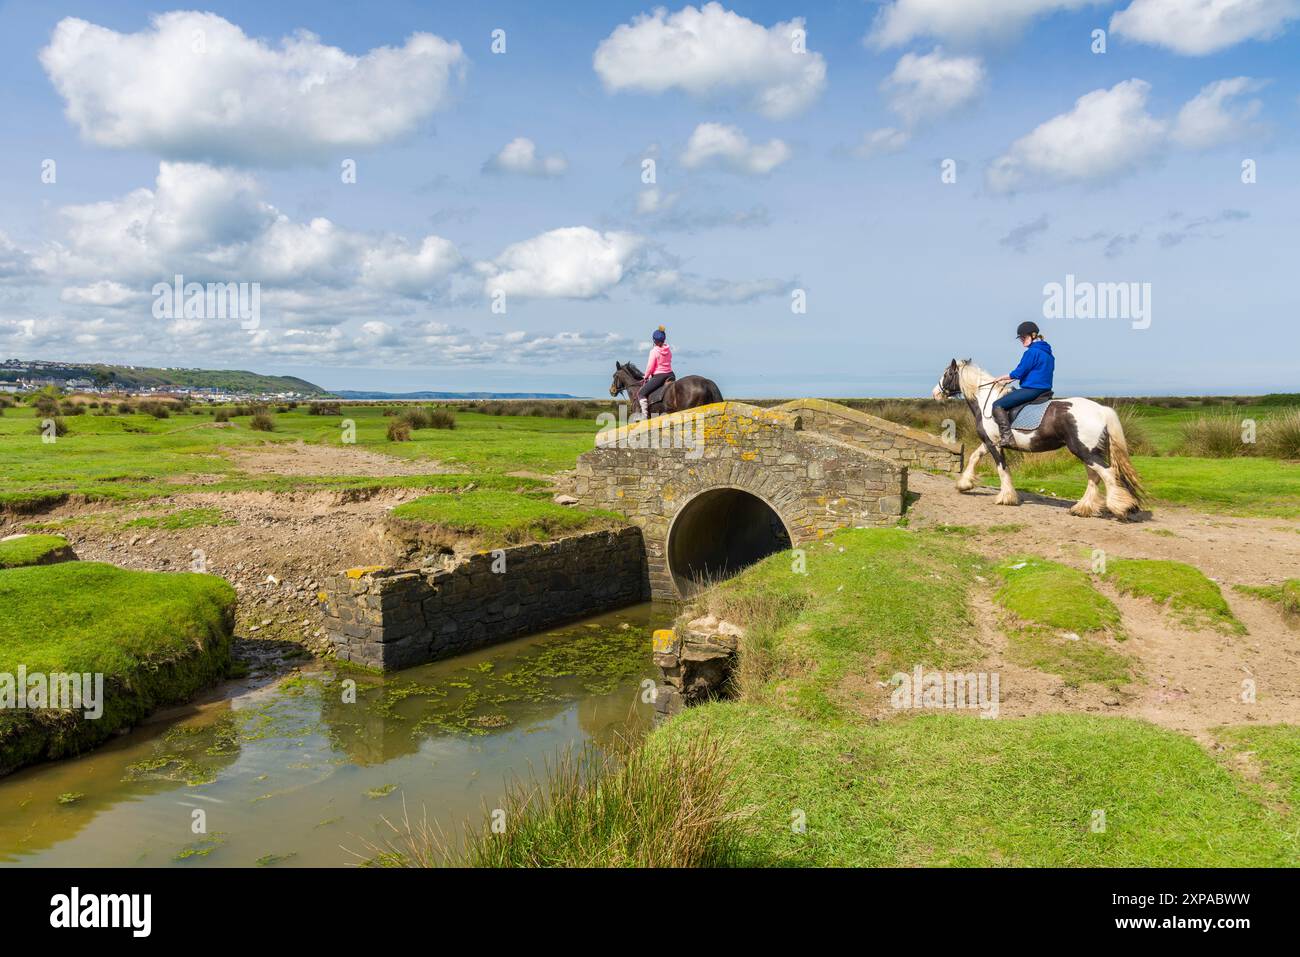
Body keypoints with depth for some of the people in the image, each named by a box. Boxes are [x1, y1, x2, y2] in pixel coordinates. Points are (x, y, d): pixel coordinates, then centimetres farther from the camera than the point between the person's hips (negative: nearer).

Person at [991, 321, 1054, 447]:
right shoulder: (1048, 353, 16)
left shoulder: (1032, 352, -14)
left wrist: (1001, 378, 3)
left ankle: (1007, 437, -22)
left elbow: (1019, 373, -14)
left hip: (1031, 389, -11)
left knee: (998, 405, -10)